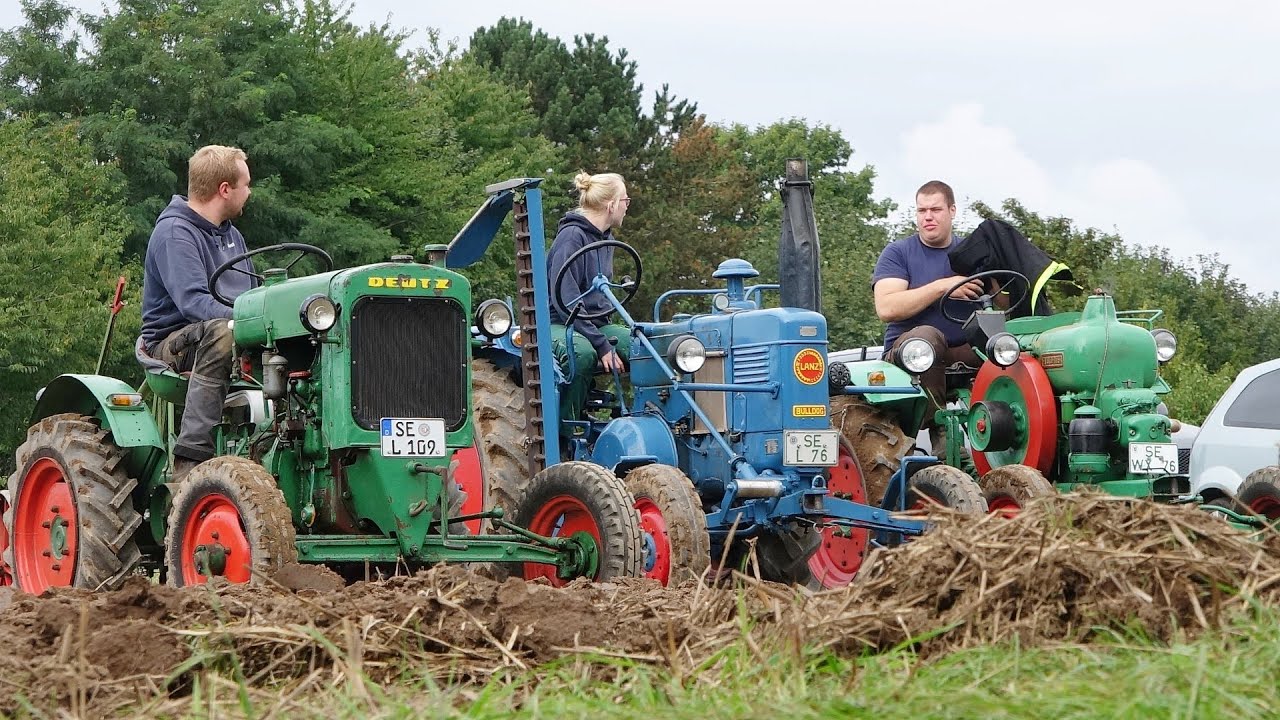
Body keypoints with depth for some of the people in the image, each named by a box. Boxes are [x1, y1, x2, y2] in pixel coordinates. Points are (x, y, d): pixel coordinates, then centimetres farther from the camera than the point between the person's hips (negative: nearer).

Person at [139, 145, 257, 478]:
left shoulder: (231, 236, 20)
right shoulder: (174, 232, -10)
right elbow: (193, 301, -24)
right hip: (172, 344, -8)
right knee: (221, 331, -40)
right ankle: (190, 458, -43)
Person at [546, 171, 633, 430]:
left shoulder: (605, 238, 14)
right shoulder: (571, 236, -15)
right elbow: (566, 301, -21)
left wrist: (607, 335, 9)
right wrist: (601, 344, -26)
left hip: (595, 323, 8)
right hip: (559, 324, -8)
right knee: (582, 353, -40)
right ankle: (565, 431, -30)